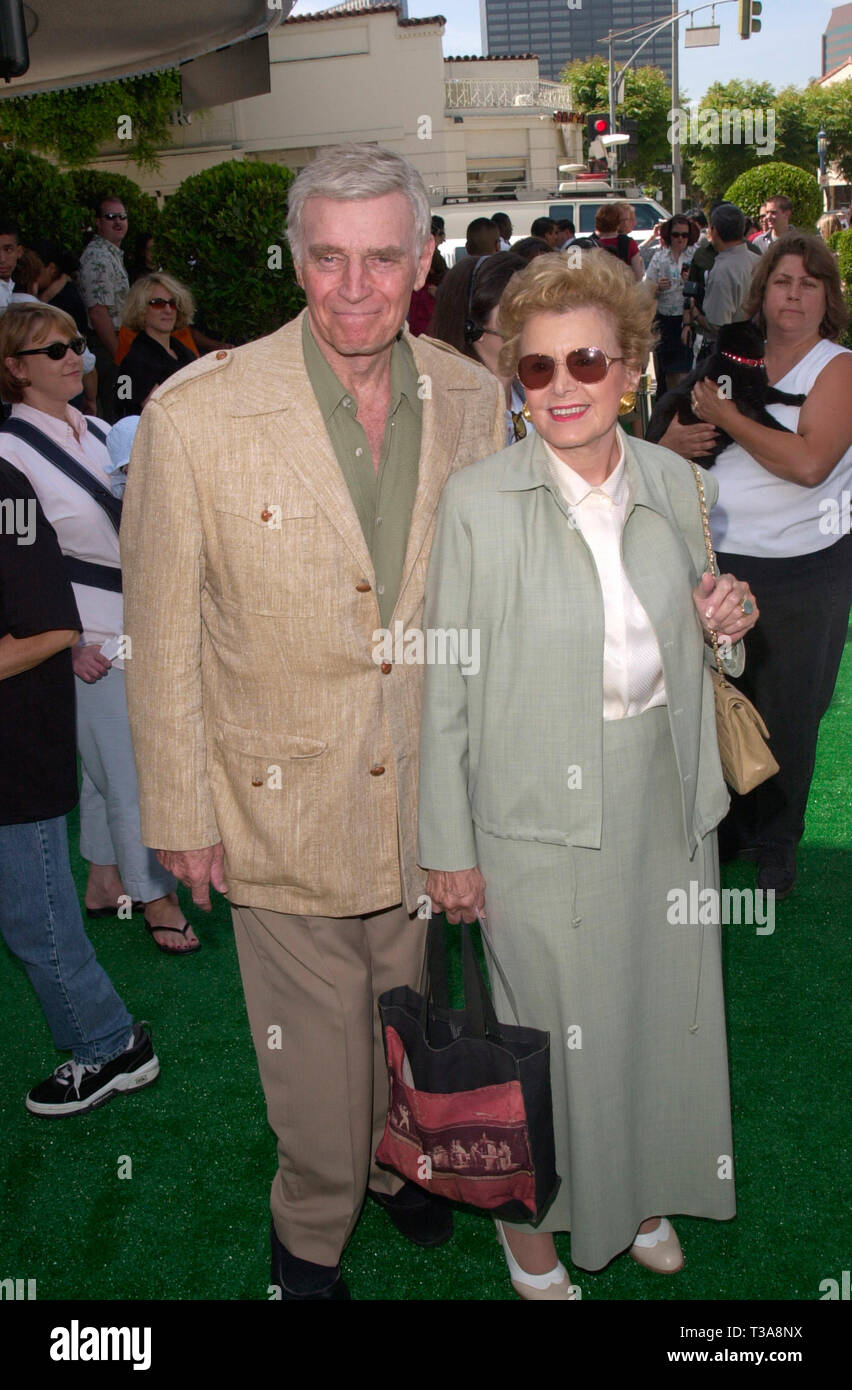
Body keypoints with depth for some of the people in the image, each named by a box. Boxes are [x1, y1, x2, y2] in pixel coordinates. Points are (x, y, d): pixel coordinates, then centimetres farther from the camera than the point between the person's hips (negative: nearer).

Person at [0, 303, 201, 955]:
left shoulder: (99, 431, 9)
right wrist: (66, 645, -17)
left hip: (140, 626, 7)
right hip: (92, 644, -7)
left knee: (104, 762, 18)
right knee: (130, 772, 1)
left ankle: (104, 882, 32)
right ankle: (156, 896, 18)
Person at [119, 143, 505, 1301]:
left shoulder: (473, 397, -5)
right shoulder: (195, 414, -18)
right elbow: (162, 635, -10)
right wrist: (180, 814, -6)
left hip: (428, 797, 4)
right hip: (284, 808, -3)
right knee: (314, 1054, 15)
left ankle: (396, 1161, 57)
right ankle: (312, 1228, 46)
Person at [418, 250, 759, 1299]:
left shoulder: (675, 483, 0)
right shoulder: (477, 502, -14)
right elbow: (446, 687, -10)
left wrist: (723, 627, -10)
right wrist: (447, 846, -8)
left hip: (666, 799, 5)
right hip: (539, 816, -4)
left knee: (661, 1007, 19)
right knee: (551, 1024, 10)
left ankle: (640, 1190, 47)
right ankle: (535, 1213, 38)